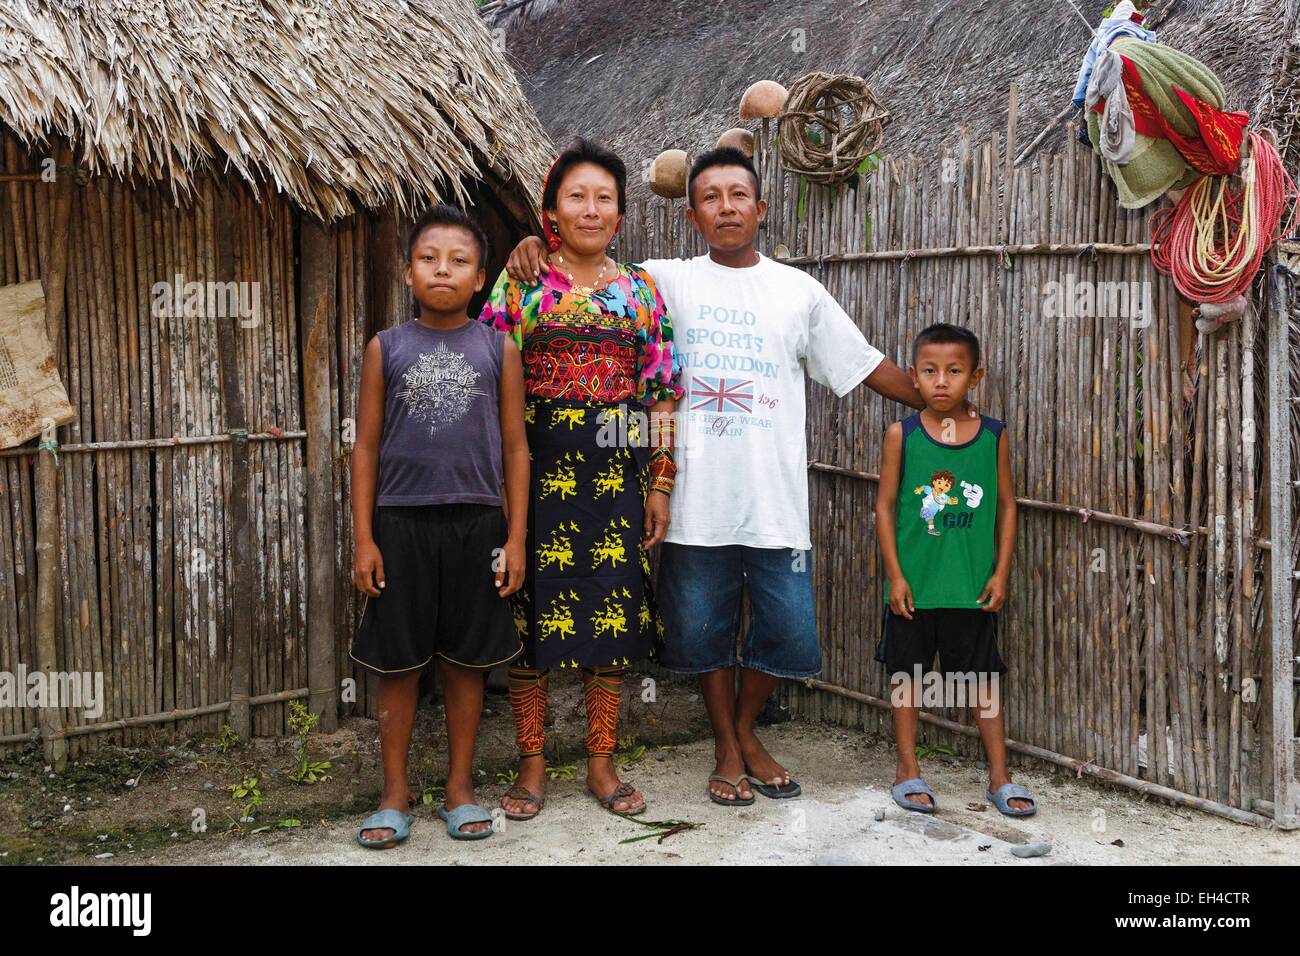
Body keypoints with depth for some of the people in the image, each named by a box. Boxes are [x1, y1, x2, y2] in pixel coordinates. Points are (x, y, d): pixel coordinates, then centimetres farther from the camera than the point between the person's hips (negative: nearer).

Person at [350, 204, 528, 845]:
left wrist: (516, 538, 0)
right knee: (398, 661, 7)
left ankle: (460, 786, 23)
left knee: (466, 659, 9)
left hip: (475, 522, 0)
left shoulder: (497, 348, 2)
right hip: (400, 522, 0)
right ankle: (395, 793, 20)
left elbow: (515, 447, 4)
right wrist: (363, 539, -1)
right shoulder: (387, 347, 3)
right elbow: (367, 445, 4)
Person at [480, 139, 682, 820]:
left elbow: (661, 394, 9)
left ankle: (602, 763, 19)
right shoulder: (521, 283, 2)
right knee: (534, 609, 2)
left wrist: (660, 484, 4)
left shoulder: (639, 290, 9)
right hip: (539, 466, -2)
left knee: (613, 608, 6)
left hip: (616, 471, 3)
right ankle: (532, 766, 16)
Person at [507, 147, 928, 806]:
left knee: (788, 630, 5)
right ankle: (726, 748, 31)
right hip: (699, 500, -1)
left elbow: (866, 366, 12)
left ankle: (745, 731, 32)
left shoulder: (799, 291, 8)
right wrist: (533, 249, -13)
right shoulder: (669, 281, 4)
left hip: (776, 499, 1)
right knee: (706, 629, 9)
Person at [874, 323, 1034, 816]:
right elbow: (885, 506, -2)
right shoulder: (901, 435, -4)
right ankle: (908, 770, 24)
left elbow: (1006, 505, 5)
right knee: (906, 675, 10)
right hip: (913, 585, 0)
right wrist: (895, 575, -6)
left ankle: (999, 776, 20)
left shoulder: (993, 436, -1)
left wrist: (1001, 572, 0)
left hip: (973, 588, 1)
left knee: (983, 679, 9)